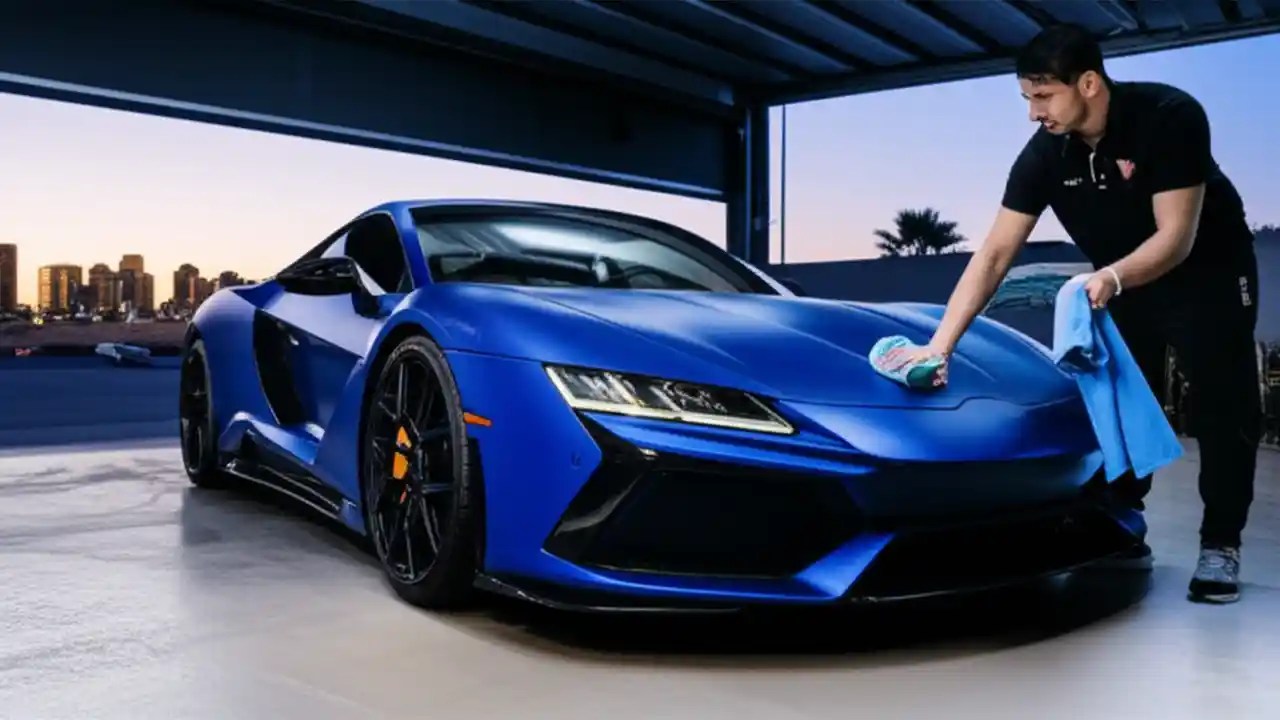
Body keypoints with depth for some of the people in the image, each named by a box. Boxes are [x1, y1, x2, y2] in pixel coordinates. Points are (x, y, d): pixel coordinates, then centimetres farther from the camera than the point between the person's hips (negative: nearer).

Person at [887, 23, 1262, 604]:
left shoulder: (1169, 116, -30)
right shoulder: (1043, 155, -18)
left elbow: (1177, 237, -31)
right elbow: (993, 255, -21)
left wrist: (1114, 276, -52)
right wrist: (940, 345, -29)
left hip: (1208, 275, -4)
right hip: (1121, 284, 4)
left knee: (1222, 410, -5)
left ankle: (1219, 546, 4)